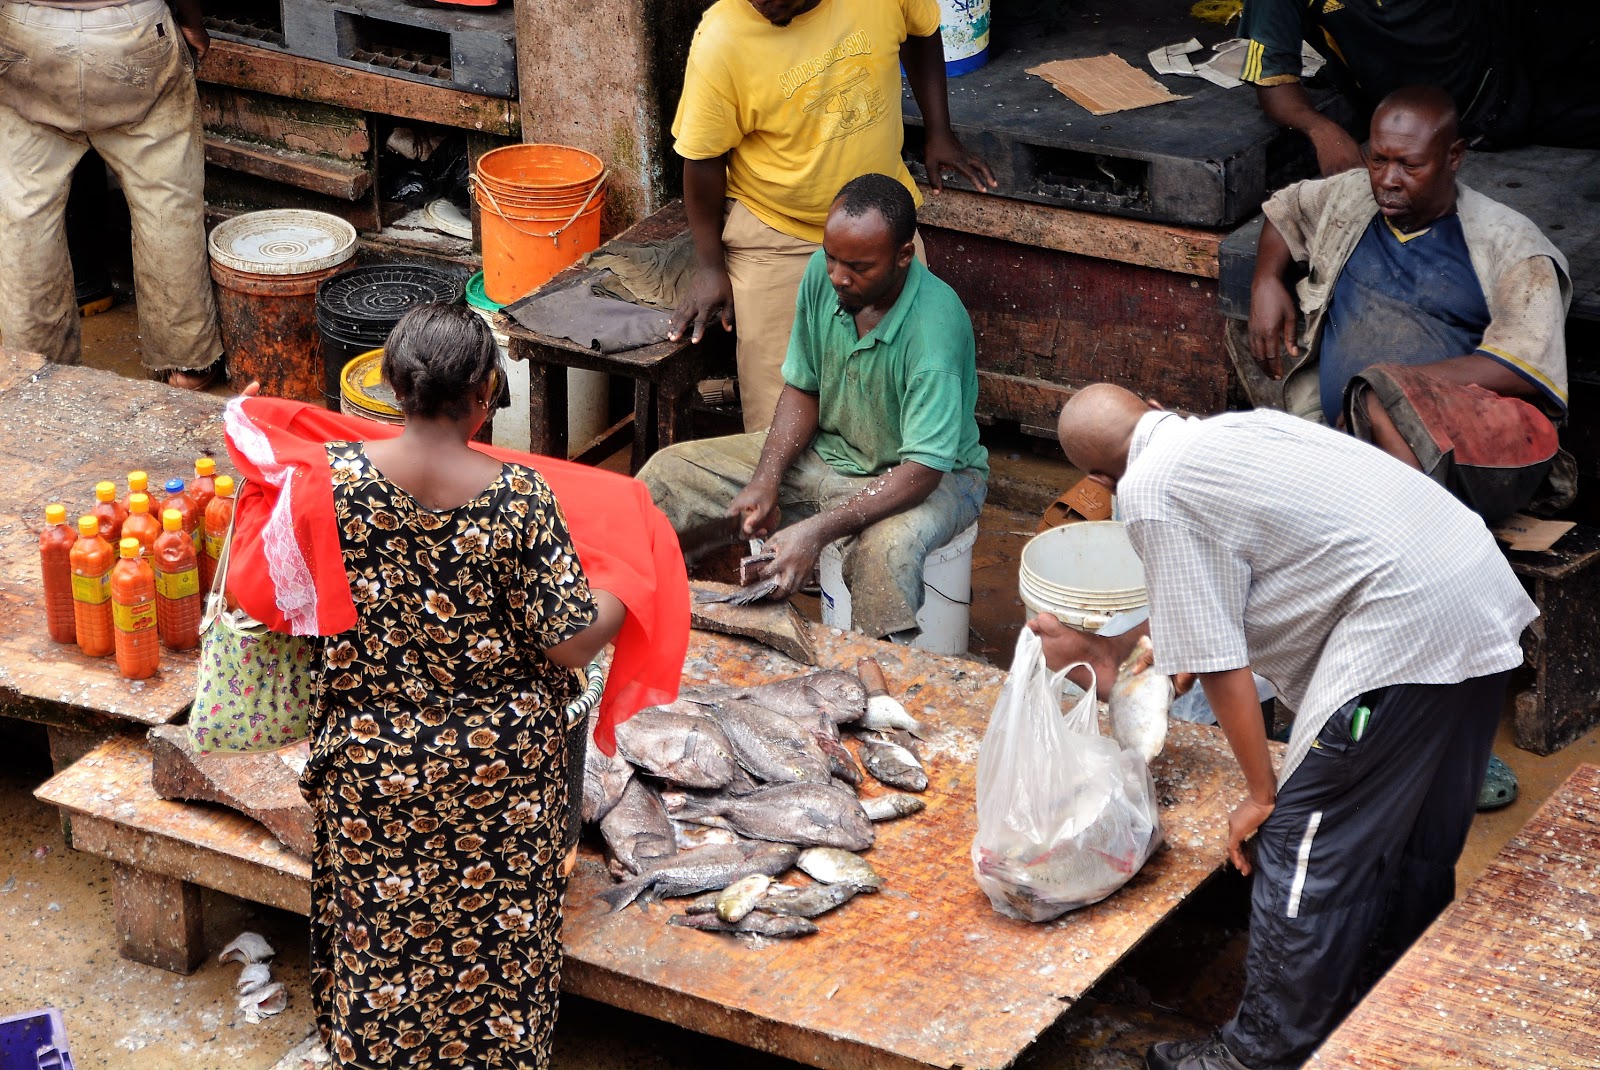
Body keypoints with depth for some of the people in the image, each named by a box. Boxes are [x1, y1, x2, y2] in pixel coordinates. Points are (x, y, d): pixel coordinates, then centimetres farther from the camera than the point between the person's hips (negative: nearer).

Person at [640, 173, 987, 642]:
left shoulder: (934, 326, -32)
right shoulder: (823, 274, -13)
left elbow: (922, 470, -34)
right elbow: (802, 390, 1)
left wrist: (818, 530, -43)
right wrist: (765, 481, -15)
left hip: (931, 477, -7)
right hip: (826, 449, 7)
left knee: (886, 548, -42)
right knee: (668, 473, -3)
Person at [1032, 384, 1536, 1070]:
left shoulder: (1148, 492, -5)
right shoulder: (1234, 426, 21)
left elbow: (1217, 662, -6)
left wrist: (1262, 794, 5)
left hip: (1405, 623, -9)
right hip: (1482, 585, 10)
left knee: (1301, 850, 0)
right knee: (1418, 842, 22)